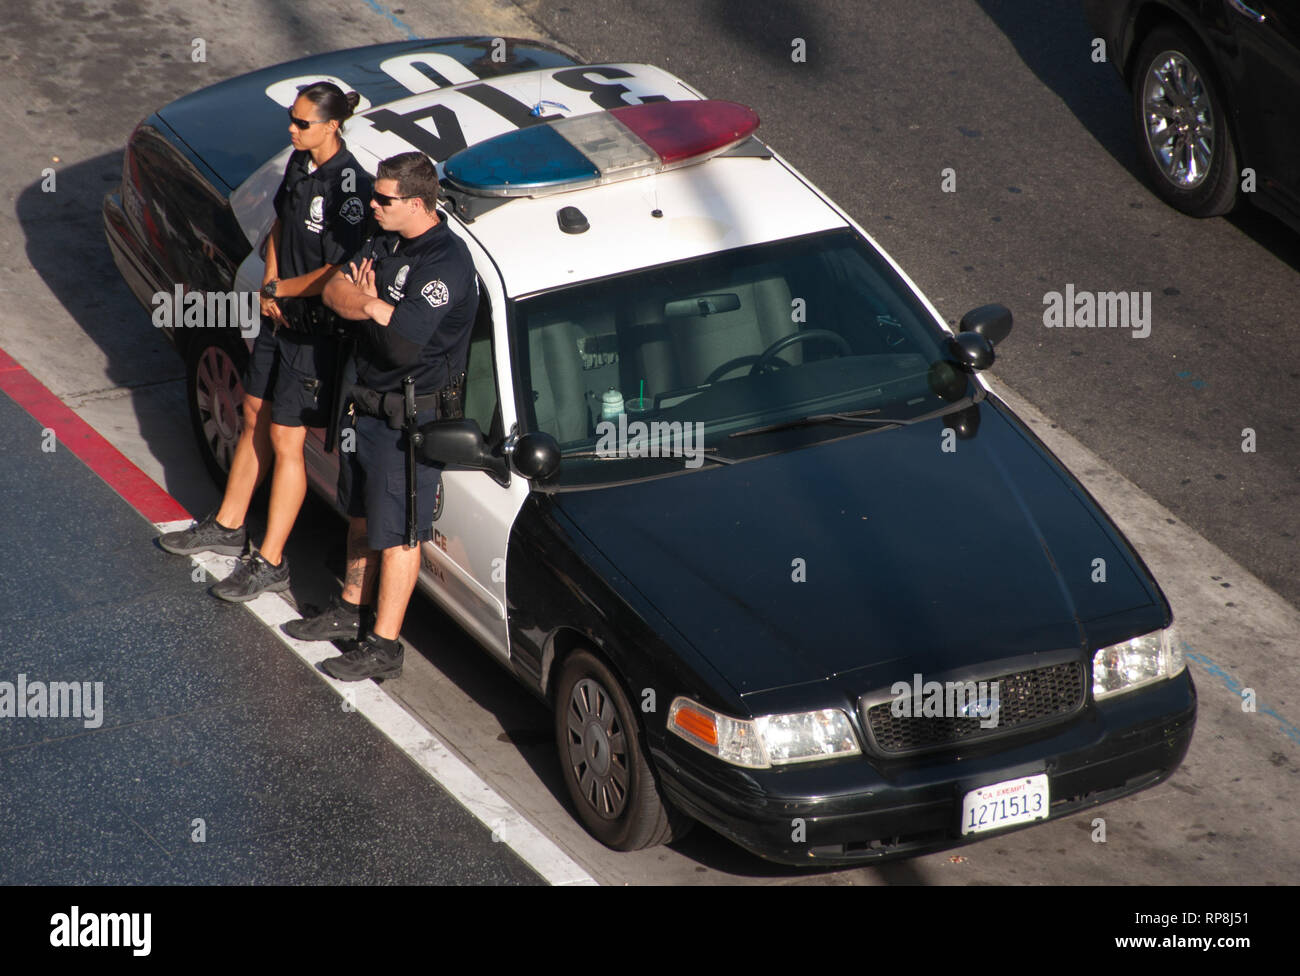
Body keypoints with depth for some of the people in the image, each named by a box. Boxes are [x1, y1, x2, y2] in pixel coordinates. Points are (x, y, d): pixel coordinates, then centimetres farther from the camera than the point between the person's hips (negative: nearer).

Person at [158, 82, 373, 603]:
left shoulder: (349, 186, -24)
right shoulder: (298, 162, 2)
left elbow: (336, 276, -26)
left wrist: (278, 289, -11)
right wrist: (269, 283, -1)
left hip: (316, 329, -9)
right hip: (280, 313, 9)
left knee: (285, 440, -1)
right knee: (254, 419, 20)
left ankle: (270, 561, 9)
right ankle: (228, 526, 37)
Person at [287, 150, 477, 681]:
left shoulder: (446, 264, -25)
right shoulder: (386, 241, 4)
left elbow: (404, 342, -32)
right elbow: (334, 289, 1)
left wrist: (369, 304, -14)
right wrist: (373, 304, -19)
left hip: (411, 418, -9)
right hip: (366, 401, 9)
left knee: (397, 533, 0)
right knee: (360, 513, 23)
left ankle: (384, 645, 8)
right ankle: (352, 607, 40)